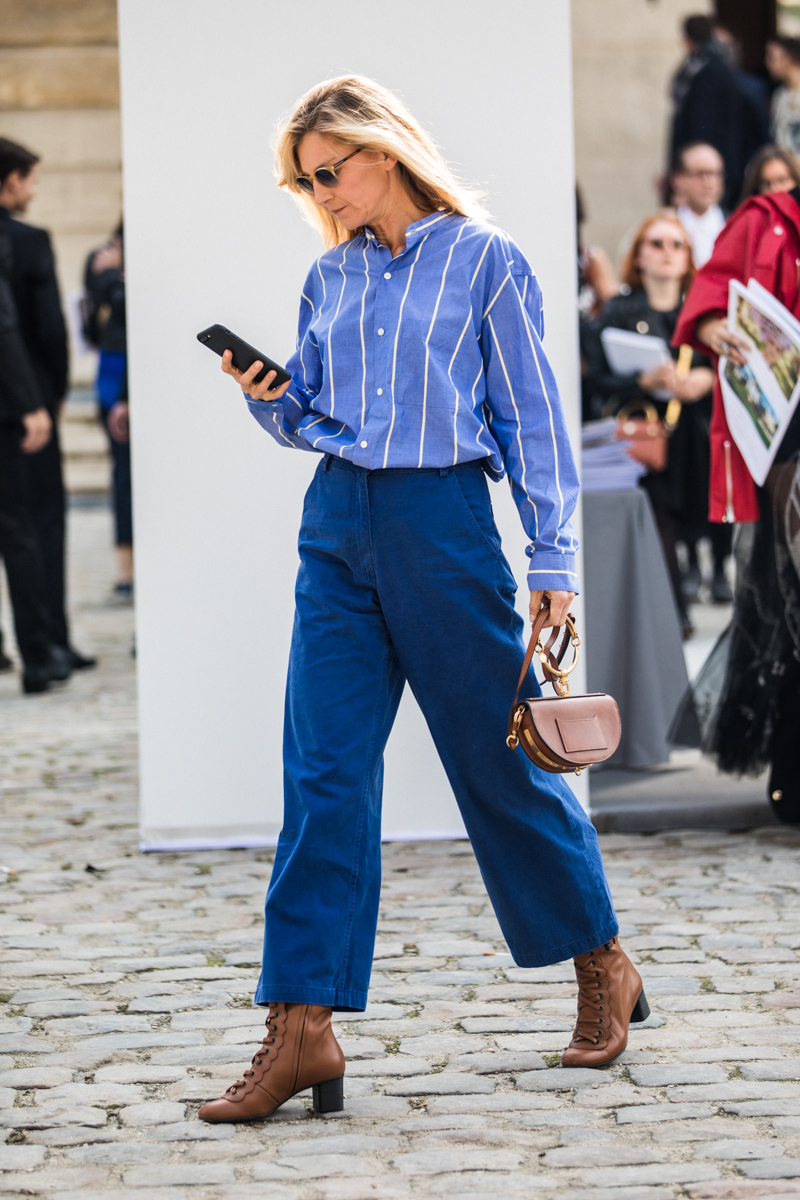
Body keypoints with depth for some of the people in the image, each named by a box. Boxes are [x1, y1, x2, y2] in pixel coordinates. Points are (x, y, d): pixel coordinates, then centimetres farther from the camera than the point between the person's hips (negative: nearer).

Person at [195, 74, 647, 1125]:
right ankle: (304, 1026, -5)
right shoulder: (330, 278, 12)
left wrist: (552, 558, -4)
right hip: (337, 524, 5)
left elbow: (532, 415, -1)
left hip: (442, 521, -5)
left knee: (501, 758, 5)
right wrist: (270, 400, -3)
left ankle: (604, 967, 25)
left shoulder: (485, 260, -2)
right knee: (324, 774, -3)